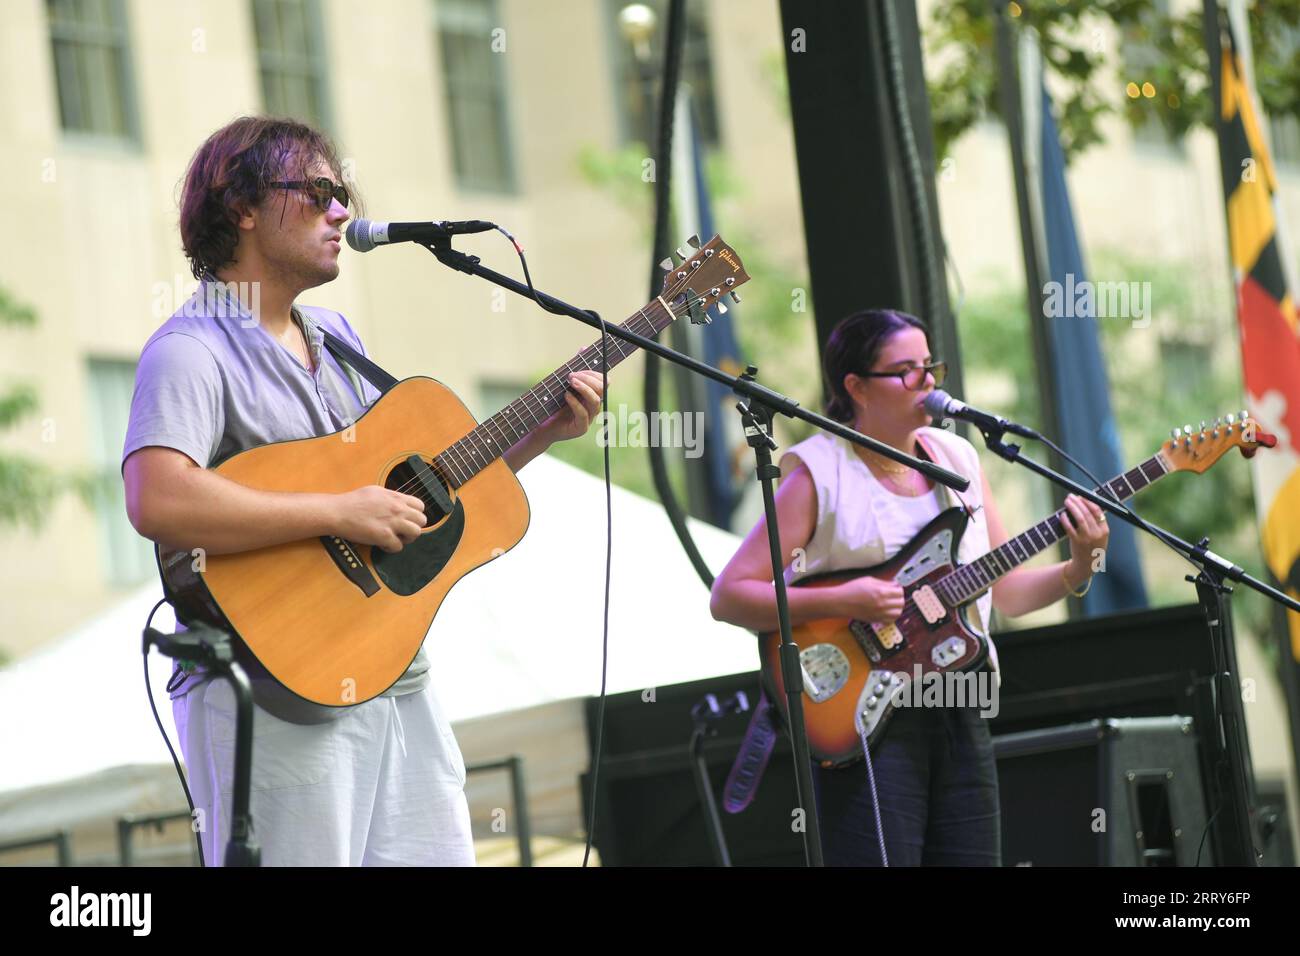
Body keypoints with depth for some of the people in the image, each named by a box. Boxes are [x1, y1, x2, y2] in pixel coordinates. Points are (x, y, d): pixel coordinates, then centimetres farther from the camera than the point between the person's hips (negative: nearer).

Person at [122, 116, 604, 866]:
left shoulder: (335, 335, 17)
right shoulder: (194, 349, -11)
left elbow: (417, 484, 25)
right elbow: (157, 502, -29)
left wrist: (543, 432, 12)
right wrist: (340, 514, -24)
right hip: (280, 696, -8)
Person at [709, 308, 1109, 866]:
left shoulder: (956, 459, 11)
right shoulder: (821, 474, -7)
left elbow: (1008, 592, 15)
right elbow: (729, 596, -10)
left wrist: (1078, 570, -3)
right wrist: (840, 602, -20)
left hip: (961, 714, 6)